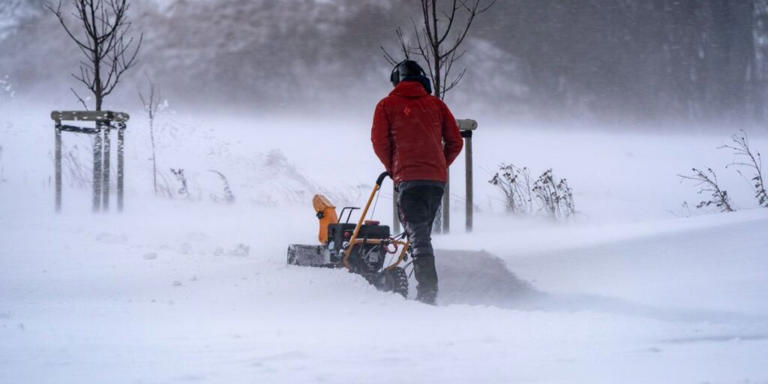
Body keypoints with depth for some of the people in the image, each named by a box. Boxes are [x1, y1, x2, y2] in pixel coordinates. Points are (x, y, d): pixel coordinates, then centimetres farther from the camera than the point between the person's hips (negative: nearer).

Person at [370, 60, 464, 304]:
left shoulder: (387, 105, 6)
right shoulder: (436, 104, 14)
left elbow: (379, 142, -2)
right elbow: (455, 142, 10)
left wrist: (393, 170, 13)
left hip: (408, 178, -4)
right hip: (438, 180, 4)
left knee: (418, 236, -8)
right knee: (422, 232, 18)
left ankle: (428, 291, -20)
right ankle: (427, 289, 19)